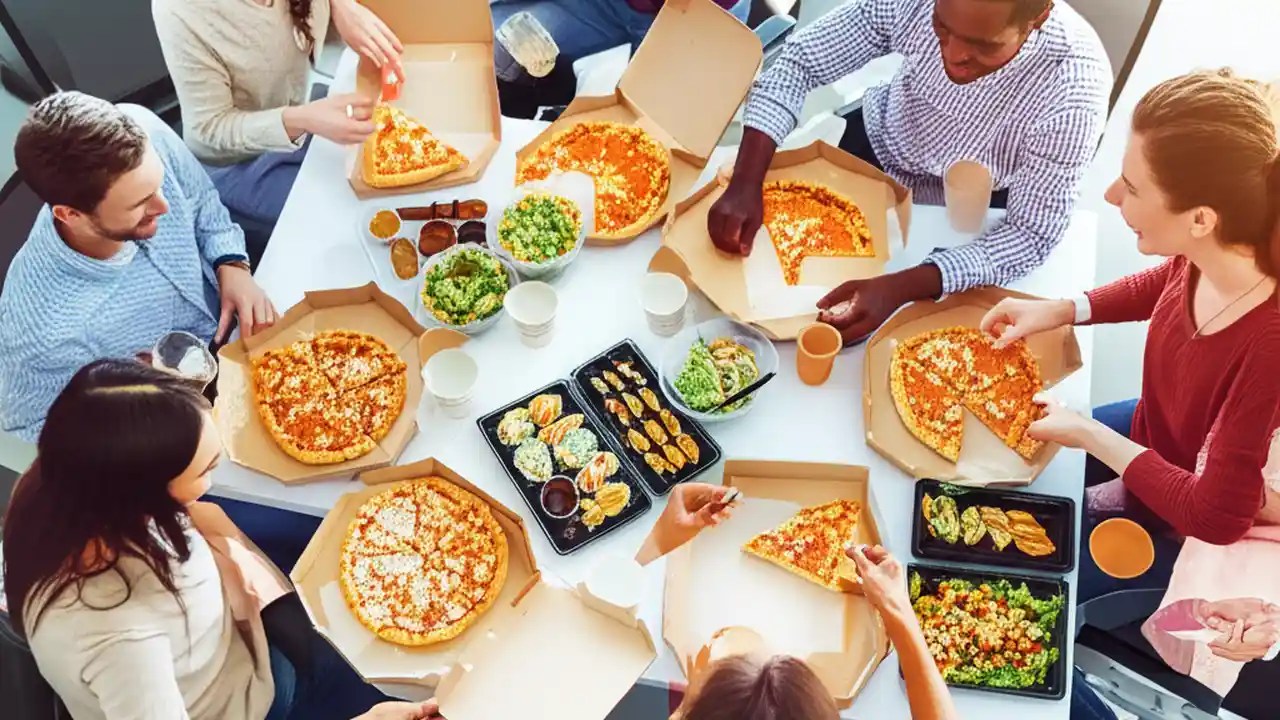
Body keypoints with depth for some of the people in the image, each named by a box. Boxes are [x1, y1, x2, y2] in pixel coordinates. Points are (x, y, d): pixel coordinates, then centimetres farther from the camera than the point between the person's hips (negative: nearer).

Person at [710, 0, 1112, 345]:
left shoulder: (1074, 87, -36)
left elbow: (1033, 233, -30)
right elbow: (799, 63, -20)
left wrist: (901, 288, -44)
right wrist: (745, 184, -34)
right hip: (876, 148, 3)